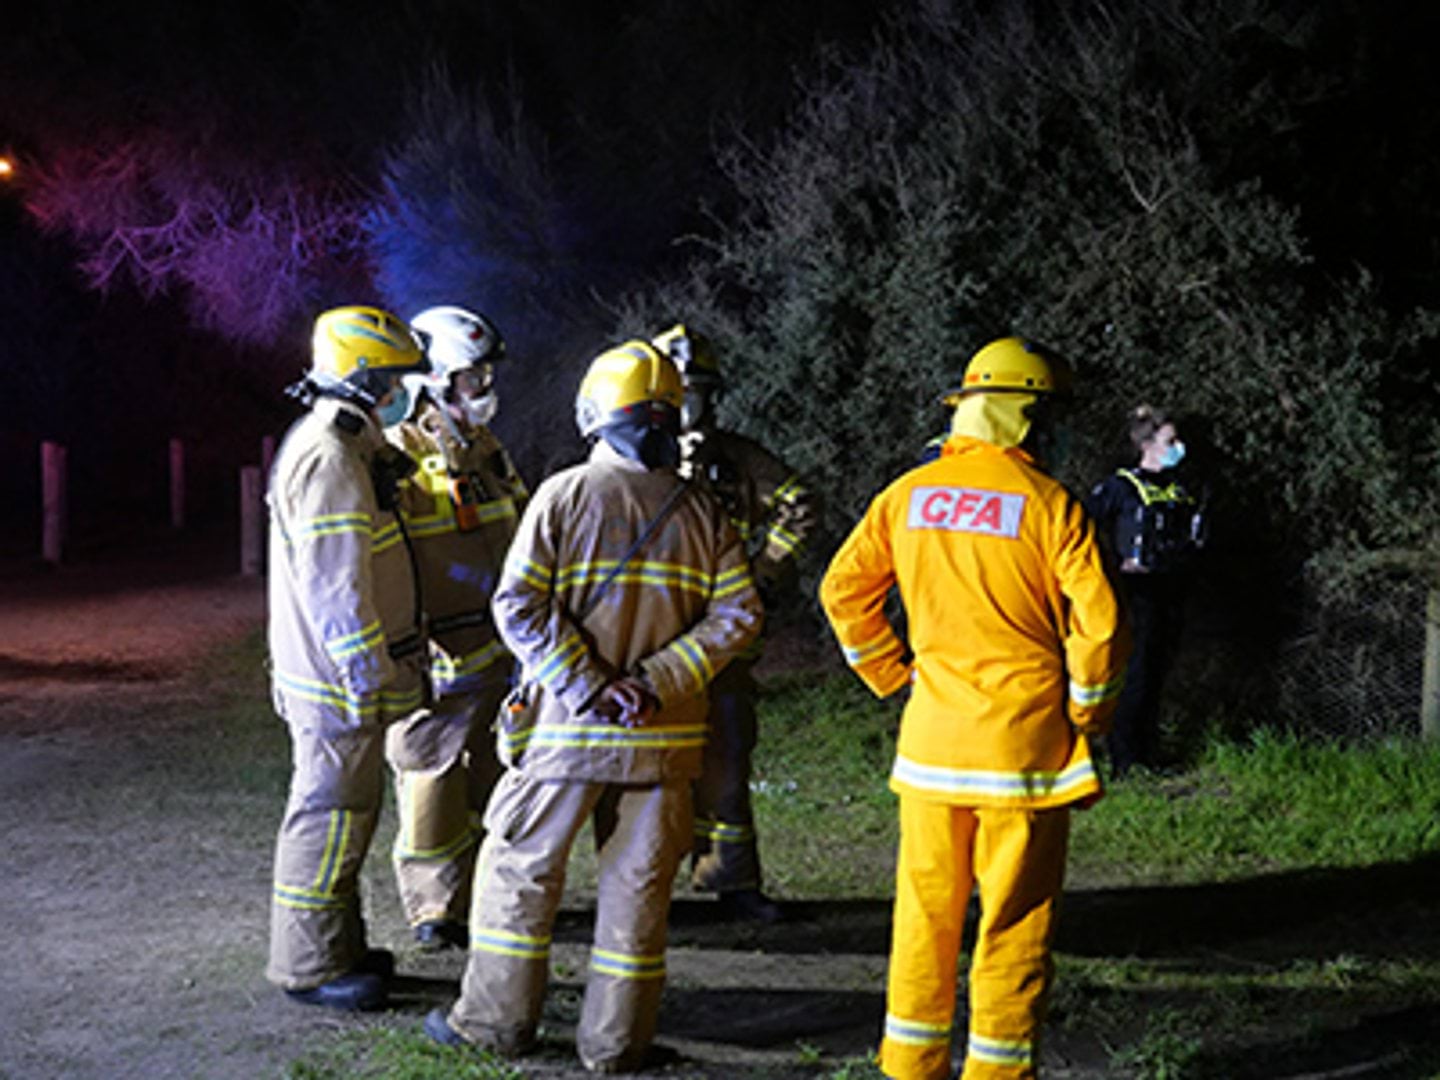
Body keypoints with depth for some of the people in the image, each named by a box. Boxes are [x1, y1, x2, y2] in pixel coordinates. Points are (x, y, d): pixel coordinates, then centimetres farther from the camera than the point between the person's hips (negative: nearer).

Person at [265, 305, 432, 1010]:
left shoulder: (347, 450, 15)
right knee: (330, 813, -2)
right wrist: (364, 678, -22)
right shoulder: (329, 462, -20)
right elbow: (334, 587, -24)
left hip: (338, 671, 11)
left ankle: (340, 948, 29)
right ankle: (308, 966, 8)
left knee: (346, 809, 18)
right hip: (338, 682, -11)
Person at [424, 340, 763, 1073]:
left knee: (520, 865, 12)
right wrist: (658, 683, -9)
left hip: (571, 728, -2)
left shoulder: (563, 496, -4)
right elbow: (736, 615, -4)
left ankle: (496, 1020, 18)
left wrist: (586, 687, -12)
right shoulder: (701, 512, 4)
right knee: (637, 883, 10)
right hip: (664, 734, 3)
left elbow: (518, 606, -14)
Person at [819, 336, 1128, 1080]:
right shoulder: (1049, 504, -9)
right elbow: (1097, 626, -13)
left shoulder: (910, 494, 4)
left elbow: (844, 589, 9)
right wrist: (1087, 714, 1)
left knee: (926, 910, 14)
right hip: (1025, 741, -4)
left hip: (932, 737, 4)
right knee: (1016, 923, 6)